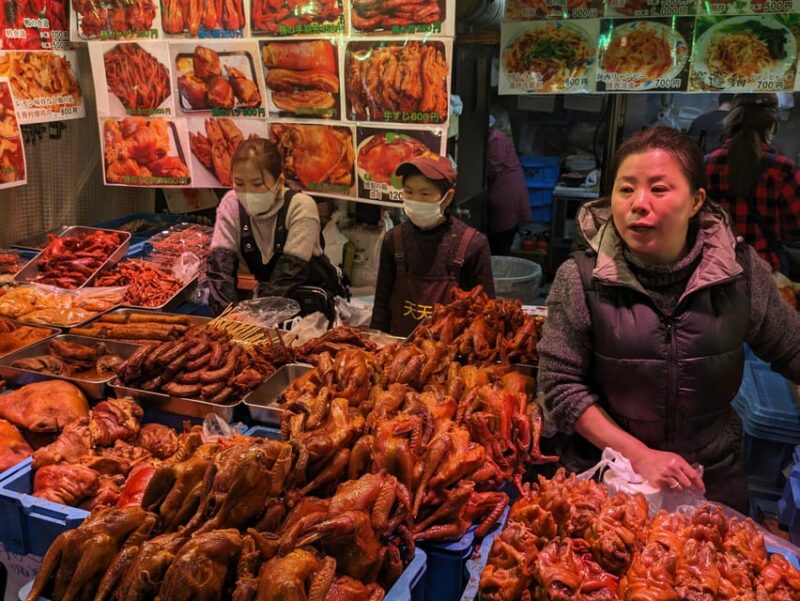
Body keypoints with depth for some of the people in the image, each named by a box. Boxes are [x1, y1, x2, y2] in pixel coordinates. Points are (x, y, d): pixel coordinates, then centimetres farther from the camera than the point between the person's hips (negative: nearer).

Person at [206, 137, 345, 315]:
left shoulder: (300, 207, -22)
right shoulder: (231, 204, -12)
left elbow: (289, 274, -26)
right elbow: (219, 264, -17)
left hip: (311, 296, -3)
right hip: (262, 290, 3)